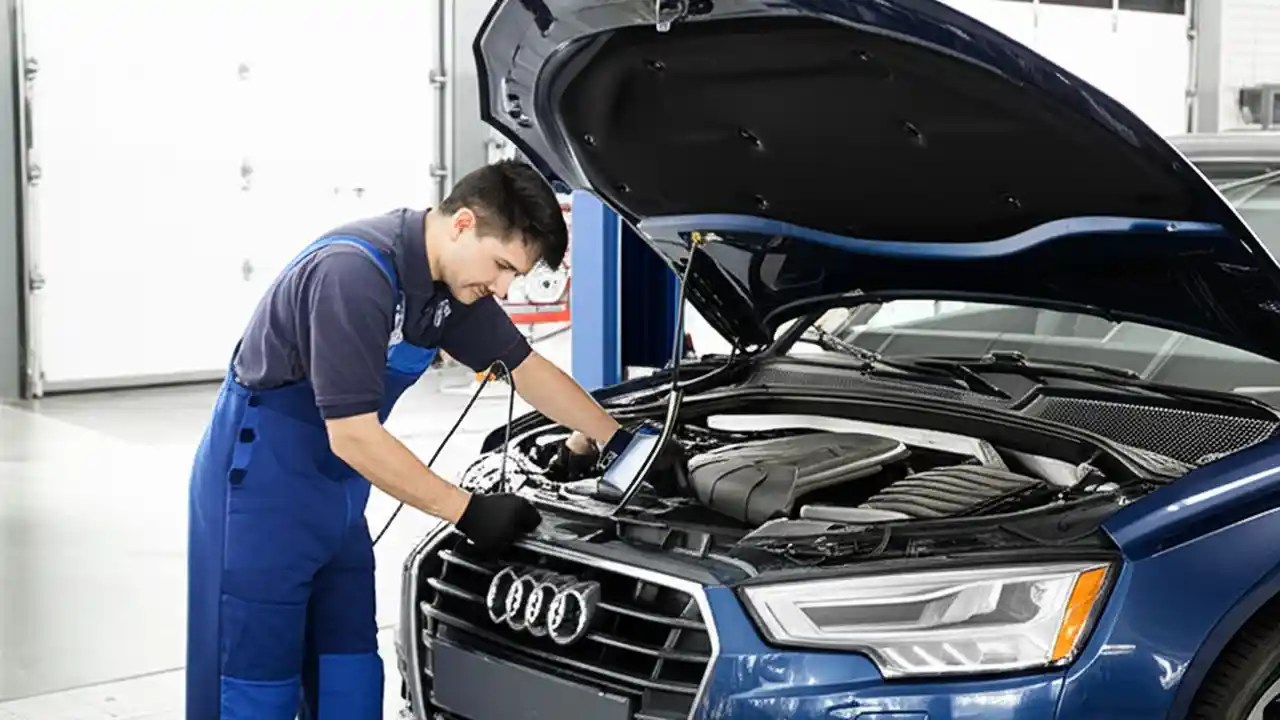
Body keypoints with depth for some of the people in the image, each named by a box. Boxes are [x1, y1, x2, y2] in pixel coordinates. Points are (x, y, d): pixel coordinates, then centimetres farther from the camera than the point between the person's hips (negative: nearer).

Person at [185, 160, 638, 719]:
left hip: (337, 490, 8)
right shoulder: (354, 273, -28)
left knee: (348, 673, 8)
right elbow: (352, 437, -28)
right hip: (262, 486, -8)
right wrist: (467, 511, -22)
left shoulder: (452, 280, -1)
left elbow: (529, 369, 13)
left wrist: (616, 441, 17)